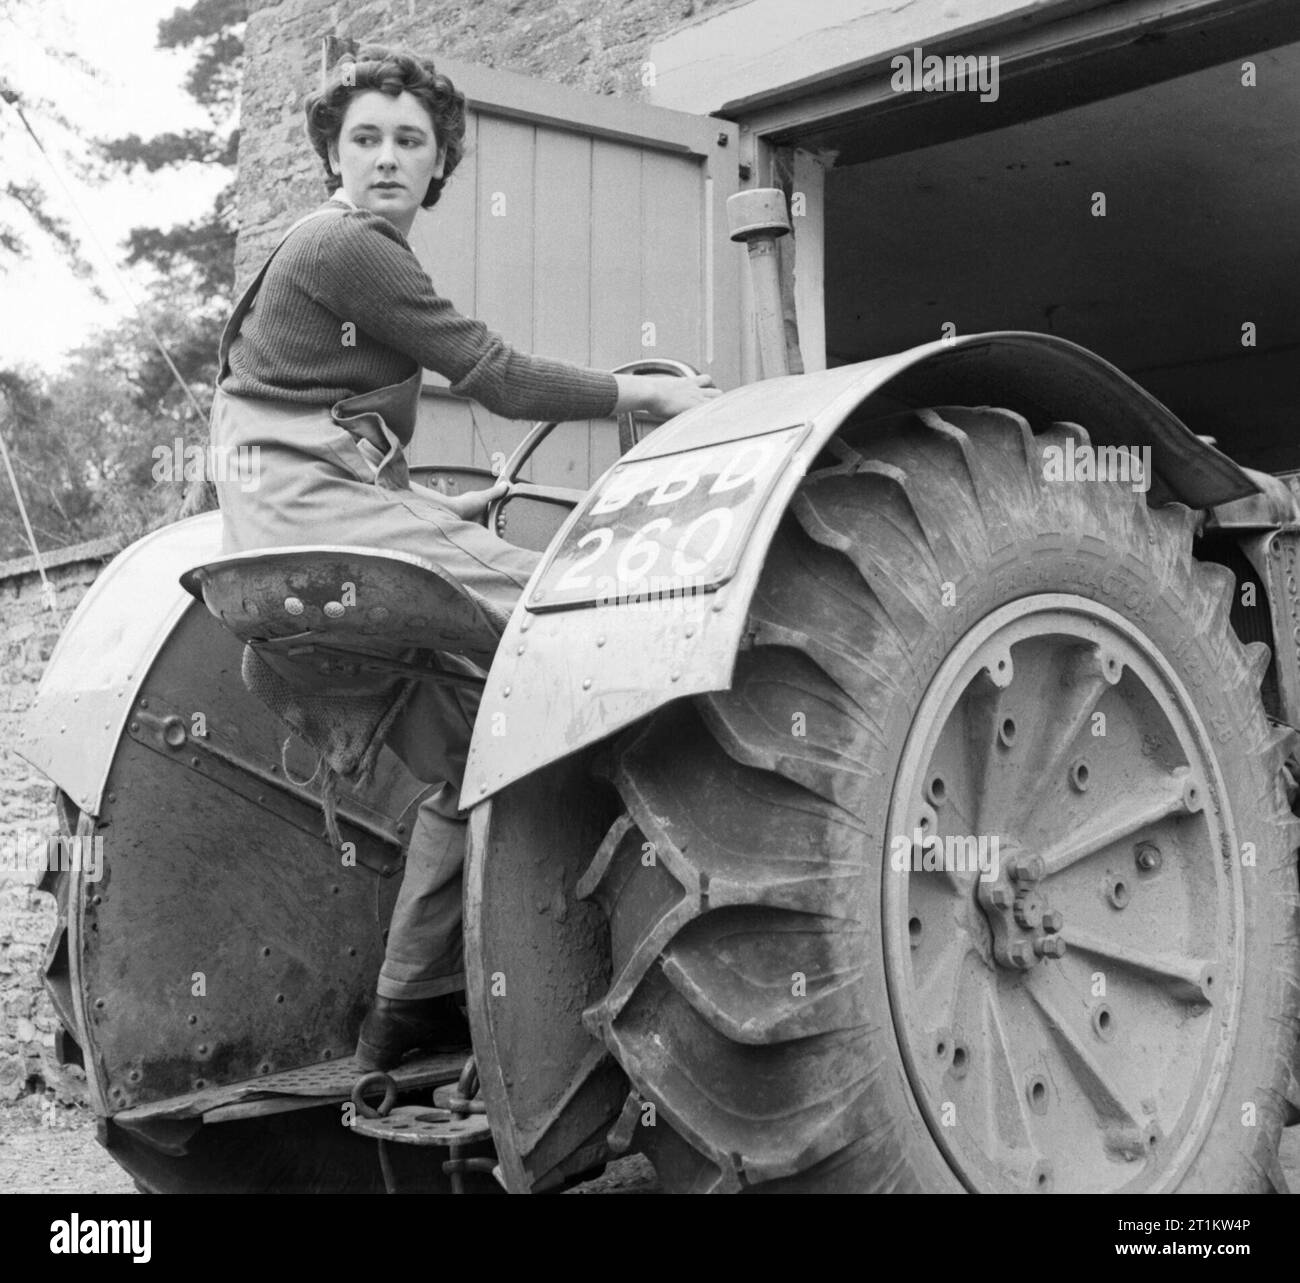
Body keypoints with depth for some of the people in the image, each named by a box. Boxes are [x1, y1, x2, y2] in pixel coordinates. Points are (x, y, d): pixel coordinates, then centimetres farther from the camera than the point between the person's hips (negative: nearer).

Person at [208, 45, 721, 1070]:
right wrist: (645, 393, -4)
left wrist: (442, 512, 25)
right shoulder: (344, 245, -9)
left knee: (469, 763, 5)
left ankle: (412, 1010, 10)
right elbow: (495, 377, -13)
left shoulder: (344, 252, 24)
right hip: (318, 515, -11)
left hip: (313, 537, 11)